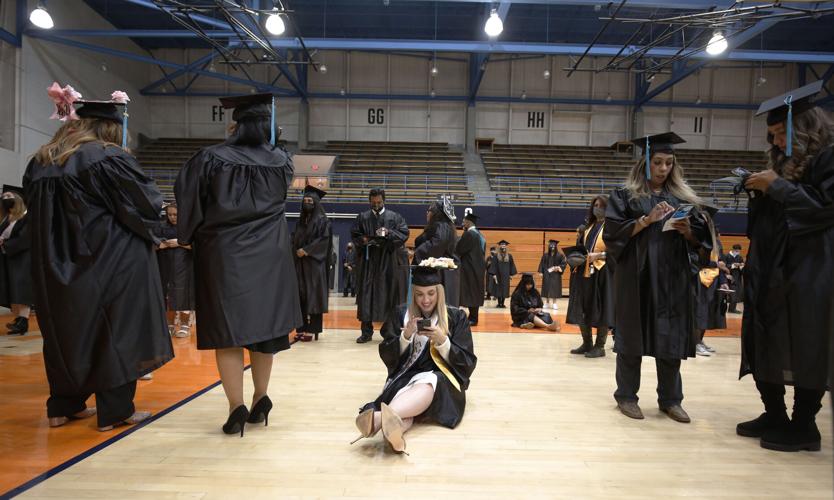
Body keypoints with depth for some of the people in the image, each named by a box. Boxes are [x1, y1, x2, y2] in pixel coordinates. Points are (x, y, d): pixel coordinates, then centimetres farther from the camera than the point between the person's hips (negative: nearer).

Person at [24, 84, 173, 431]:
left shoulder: (40, 162, 8)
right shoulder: (110, 158, -14)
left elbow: (37, 213, 18)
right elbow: (147, 204, -12)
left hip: (58, 267, 7)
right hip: (112, 265, -7)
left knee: (68, 332, 18)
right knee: (117, 334, 3)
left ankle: (63, 406, 27)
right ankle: (115, 411, 9)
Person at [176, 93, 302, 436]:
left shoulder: (211, 158, -7)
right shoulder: (280, 160, 1)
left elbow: (187, 196, -2)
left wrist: (186, 236, 14)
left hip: (223, 254, -2)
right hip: (268, 256, 3)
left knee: (228, 330, 2)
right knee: (263, 325, 13)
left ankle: (237, 408, 0)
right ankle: (260, 401, 22)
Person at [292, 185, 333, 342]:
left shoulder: (322, 220, -2)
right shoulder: (300, 221, 18)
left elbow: (324, 239, -13)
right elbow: (294, 239, 21)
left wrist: (306, 250, -16)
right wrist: (297, 251, 1)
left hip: (314, 263, -6)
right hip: (299, 262, 7)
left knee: (312, 295, -7)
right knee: (300, 295, 3)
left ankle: (312, 329, -5)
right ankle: (302, 327, 7)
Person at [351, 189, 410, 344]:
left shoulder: (394, 217, 7)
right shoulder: (362, 218, 11)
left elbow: (404, 233, -1)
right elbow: (354, 235, 9)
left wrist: (389, 233, -16)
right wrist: (363, 240, -12)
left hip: (388, 262, -1)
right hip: (367, 261, 1)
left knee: (388, 294, 2)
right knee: (366, 295, -1)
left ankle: (388, 330, 12)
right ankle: (366, 331, 6)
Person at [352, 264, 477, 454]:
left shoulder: (456, 317, 3)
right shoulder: (401, 314, 7)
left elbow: (467, 363, -1)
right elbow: (386, 356, 4)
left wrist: (442, 340, -18)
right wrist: (405, 335, -15)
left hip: (443, 383, -2)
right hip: (406, 377, 2)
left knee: (428, 383, -38)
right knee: (405, 396, -36)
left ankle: (379, 417, -63)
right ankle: (390, 424, -67)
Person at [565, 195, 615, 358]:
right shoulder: (588, 226, 16)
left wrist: (598, 255, -21)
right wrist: (578, 239, 2)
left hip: (602, 273, -6)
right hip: (584, 271, 6)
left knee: (601, 310, -2)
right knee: (582, 308, 7)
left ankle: (600, 346, 8)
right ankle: (587, 343, 19)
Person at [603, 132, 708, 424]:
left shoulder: (683, 197, 11)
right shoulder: (625, 196, 2)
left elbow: (699, 238, 11)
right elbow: (613, 232, -8)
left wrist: (686, 230, -10)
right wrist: (647, 219, -17)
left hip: (673, 277, 3)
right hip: (637, 276, -3)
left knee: (671, 339, 5)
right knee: (633, 335, 2)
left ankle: (670, 399, 17)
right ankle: (626, 396, 13)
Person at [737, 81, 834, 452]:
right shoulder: (786, 161, 16)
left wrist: (777, 186, -15)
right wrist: (759, 191, 2)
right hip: (772, 272, 8)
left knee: (804, 350, 0)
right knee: (766, 347, 10)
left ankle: (803, 426, 12)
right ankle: (775, 416, 21)